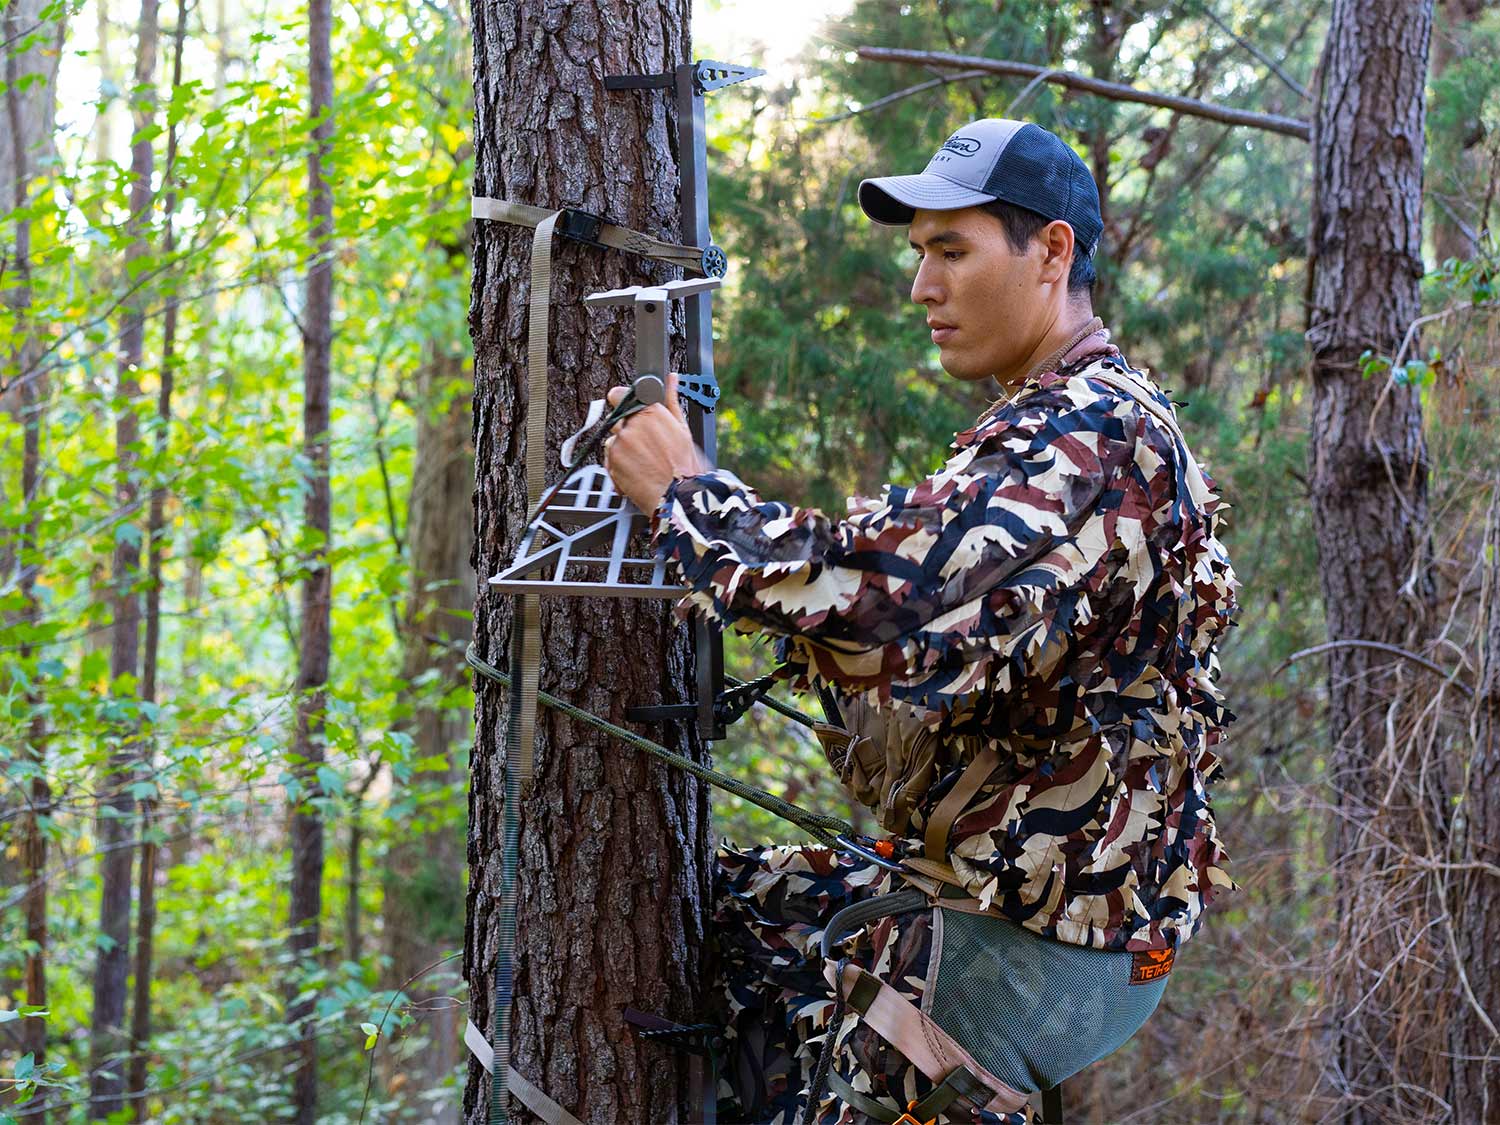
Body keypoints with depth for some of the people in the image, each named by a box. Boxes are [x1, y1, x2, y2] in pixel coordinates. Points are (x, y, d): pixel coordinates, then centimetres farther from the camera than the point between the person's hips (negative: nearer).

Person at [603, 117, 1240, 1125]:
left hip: (1041, 947, -10)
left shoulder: (1092, 434, -19)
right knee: (716, 900, 14)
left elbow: (890, 597, -32)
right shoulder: (1077, 421, 16)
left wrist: (687, 493, -18)